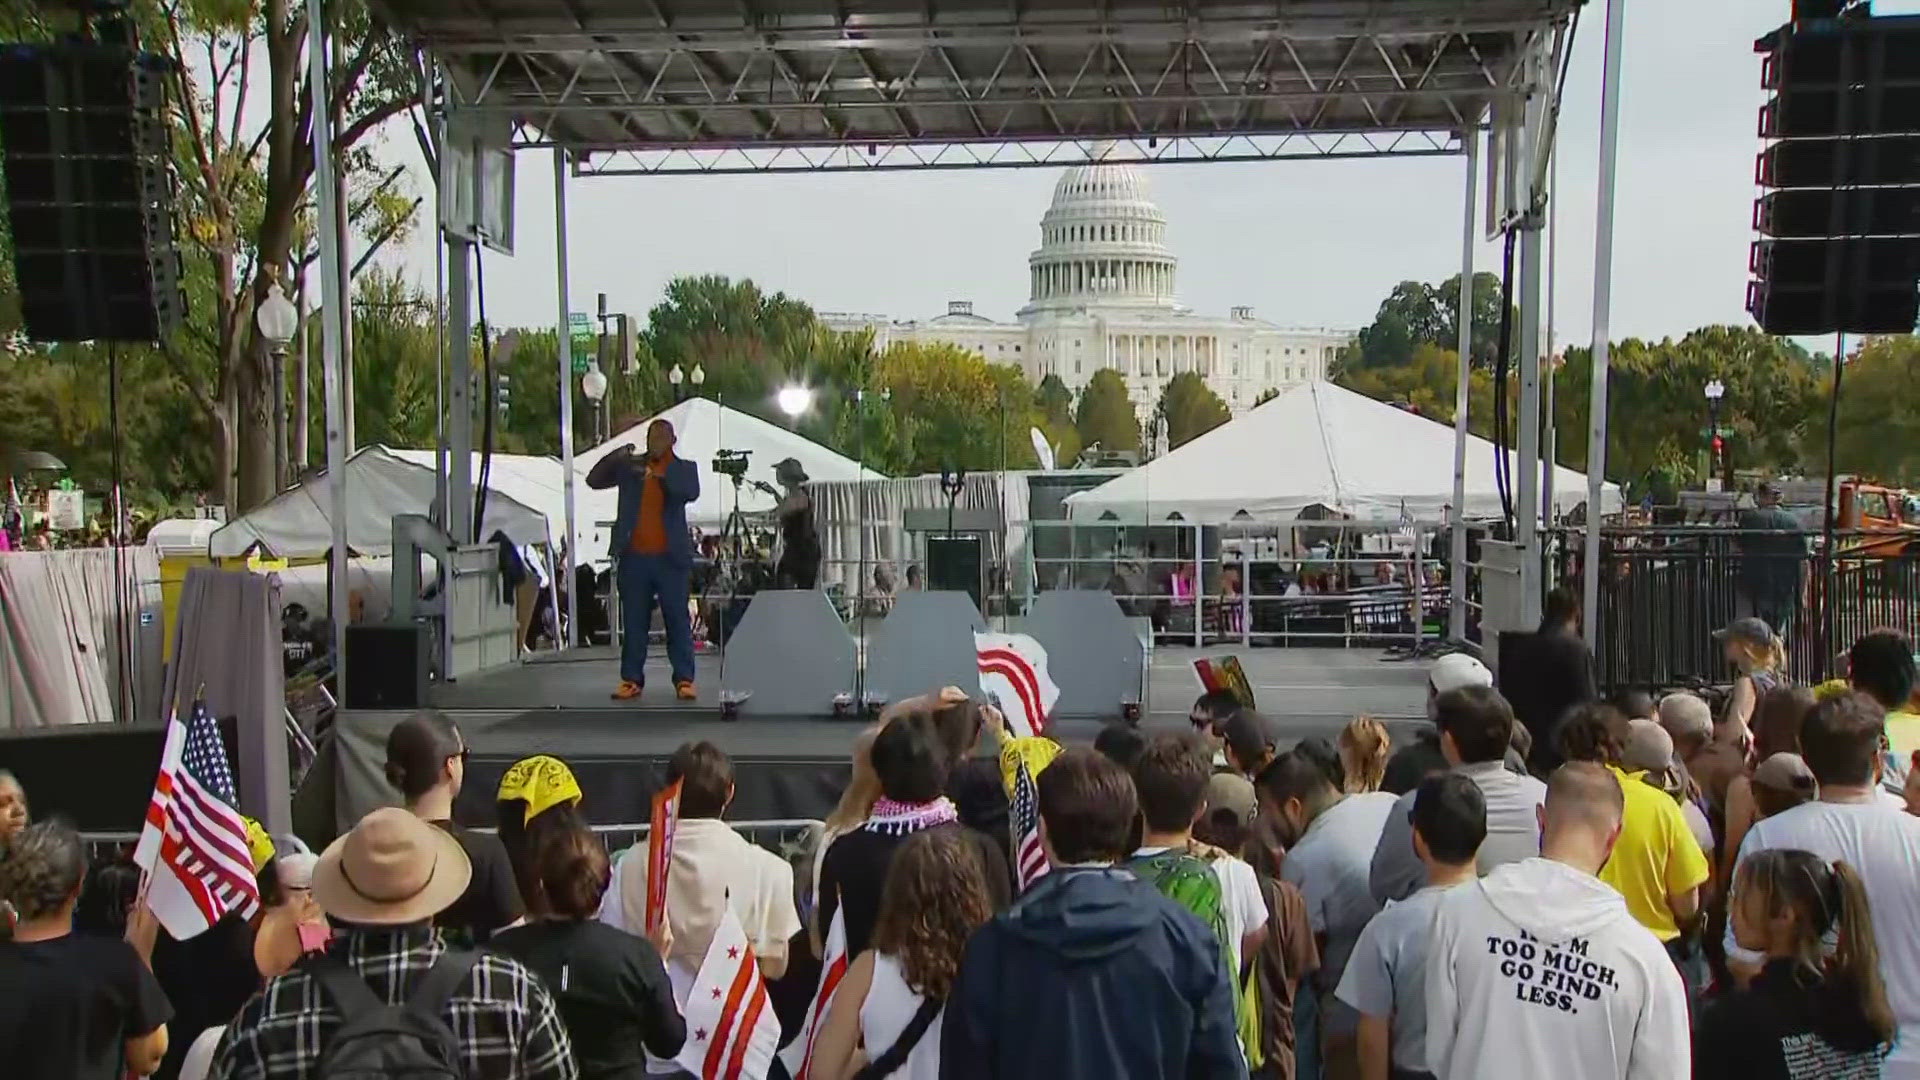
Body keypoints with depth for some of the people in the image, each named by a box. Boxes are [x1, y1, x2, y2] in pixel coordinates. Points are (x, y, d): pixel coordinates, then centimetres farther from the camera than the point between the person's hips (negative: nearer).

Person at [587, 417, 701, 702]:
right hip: (634, 557, 2)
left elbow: (691, 492, -14)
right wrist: (614, 458, -11)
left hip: (670, 557, -2)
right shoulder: (629, 467, 11)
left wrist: (661, 474, -26)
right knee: (634, 622, 5)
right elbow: (594, 480, 6)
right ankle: (631, 679, 9)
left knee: (678, 620, -1)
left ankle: (684, 679, 1)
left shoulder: (684, 469, 6)